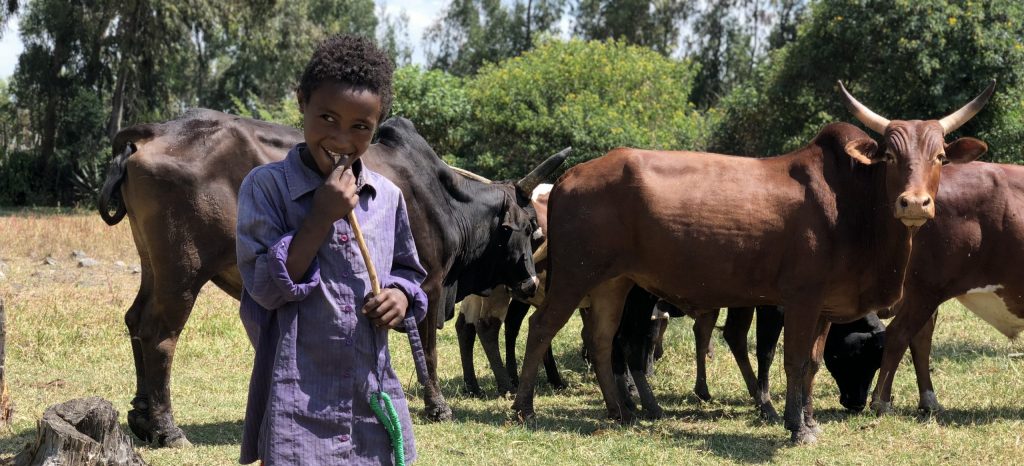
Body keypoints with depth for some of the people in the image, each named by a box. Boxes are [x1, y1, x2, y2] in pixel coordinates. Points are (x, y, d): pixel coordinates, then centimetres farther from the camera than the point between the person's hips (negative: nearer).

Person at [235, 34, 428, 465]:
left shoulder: (387, 196, 6)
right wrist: (322, 216, -18)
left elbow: (407, 270, 20)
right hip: (299, 406, -5)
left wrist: (402, 296, -3)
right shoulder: (266, 186, -7)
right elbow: (265, 287, -14)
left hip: (376, 403, 5)